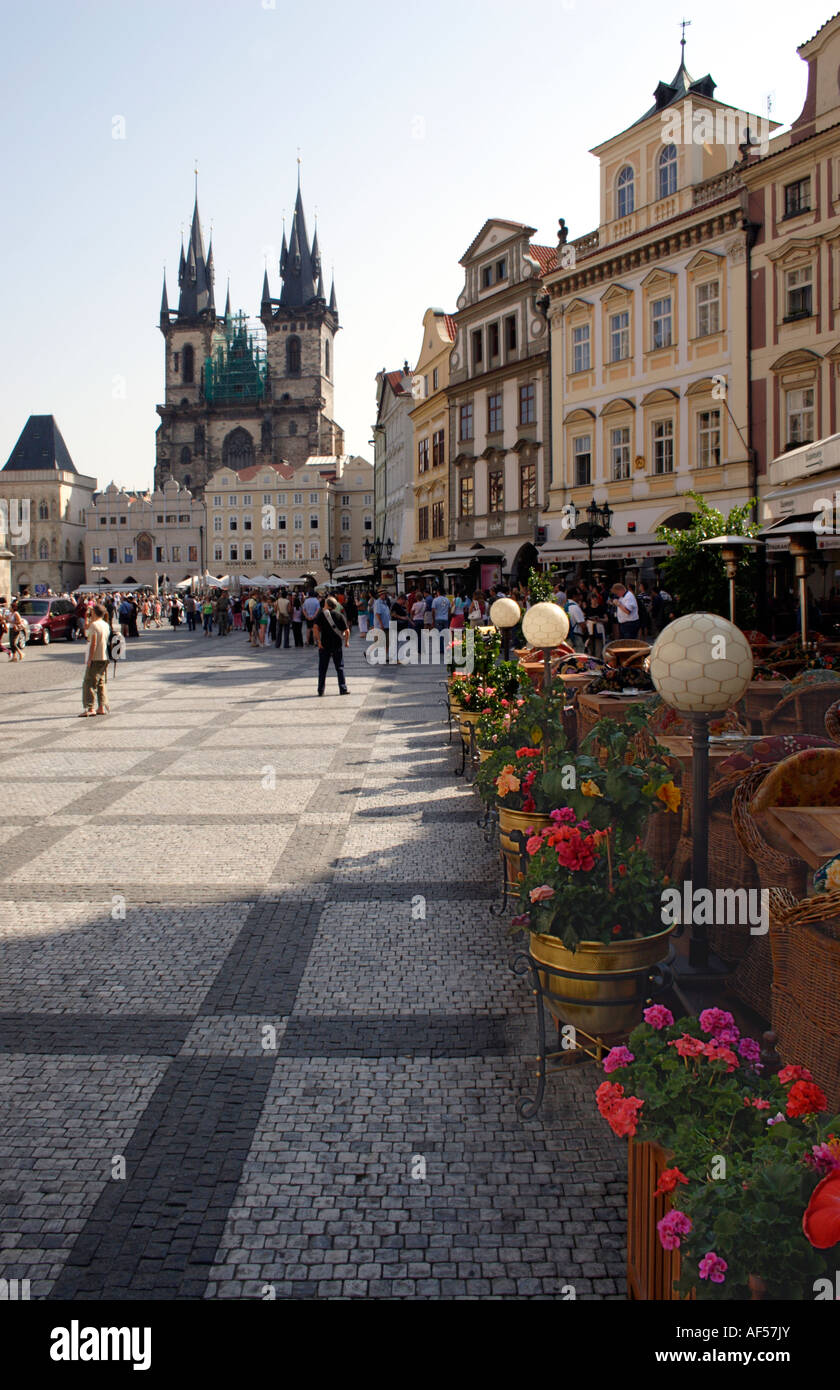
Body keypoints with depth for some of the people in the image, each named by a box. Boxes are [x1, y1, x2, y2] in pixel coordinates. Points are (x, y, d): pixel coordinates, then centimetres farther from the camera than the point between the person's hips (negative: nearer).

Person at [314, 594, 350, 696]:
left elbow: (315, 628, -17)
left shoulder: (321, 615, -2)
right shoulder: (339, 615, 1)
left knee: (322, 668, 7)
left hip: (324, 644, -1)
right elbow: (347, 631, -4)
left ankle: (321, 690, 8)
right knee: (340, 667, 8)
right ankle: (343, 689, 5)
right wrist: (347, 641, 10)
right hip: (337, 644, 1)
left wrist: (318, 641, -14)